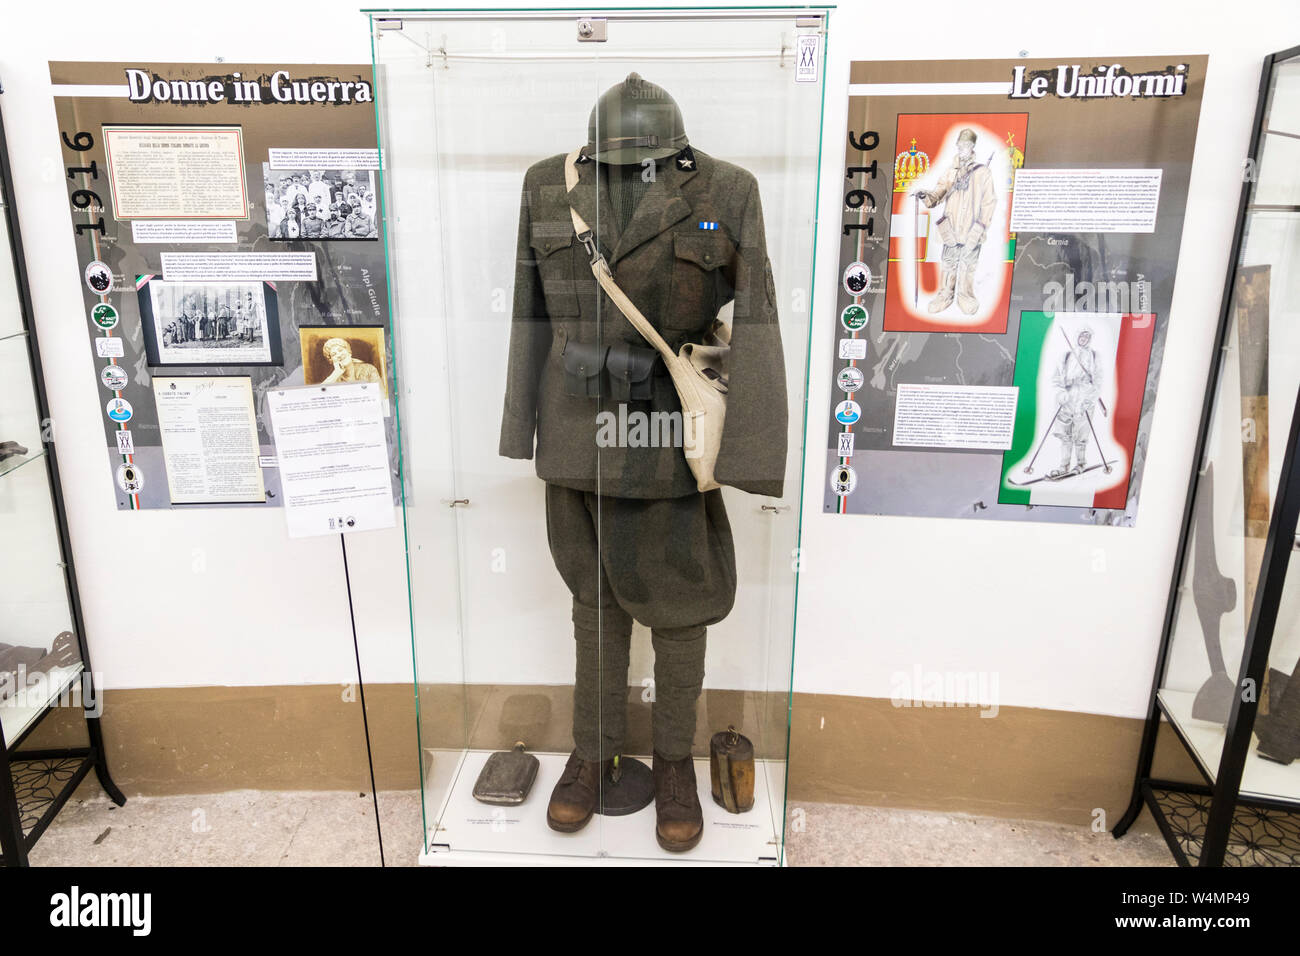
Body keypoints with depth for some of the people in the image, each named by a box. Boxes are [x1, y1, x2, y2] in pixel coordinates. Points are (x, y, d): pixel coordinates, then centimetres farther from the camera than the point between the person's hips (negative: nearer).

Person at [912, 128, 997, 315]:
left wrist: (981, 227, -8)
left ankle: (966, 297, 15)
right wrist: (925, 195, -17)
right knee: (948, 263, 5)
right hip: (952, 229, 3)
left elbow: (989, 203, 1)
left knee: (968, 265, 2)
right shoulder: (951, 173, 12)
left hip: (971, 230, -2)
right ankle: (946, 294, 18)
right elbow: (937, 194, 5)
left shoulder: (983, 173, 3)